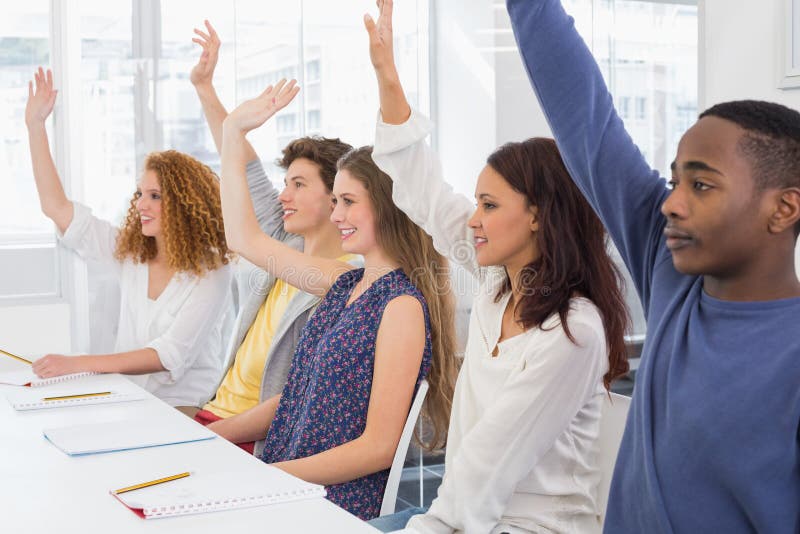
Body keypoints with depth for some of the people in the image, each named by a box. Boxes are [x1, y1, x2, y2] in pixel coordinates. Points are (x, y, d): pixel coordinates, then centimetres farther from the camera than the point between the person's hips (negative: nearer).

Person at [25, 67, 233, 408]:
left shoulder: (210, 272, -11)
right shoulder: (130, 252, 7)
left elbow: (171, 354, -19)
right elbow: (56, 207, 9)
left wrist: (80, 363, -26)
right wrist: (35, 126, 6)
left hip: (186, 410, -5)